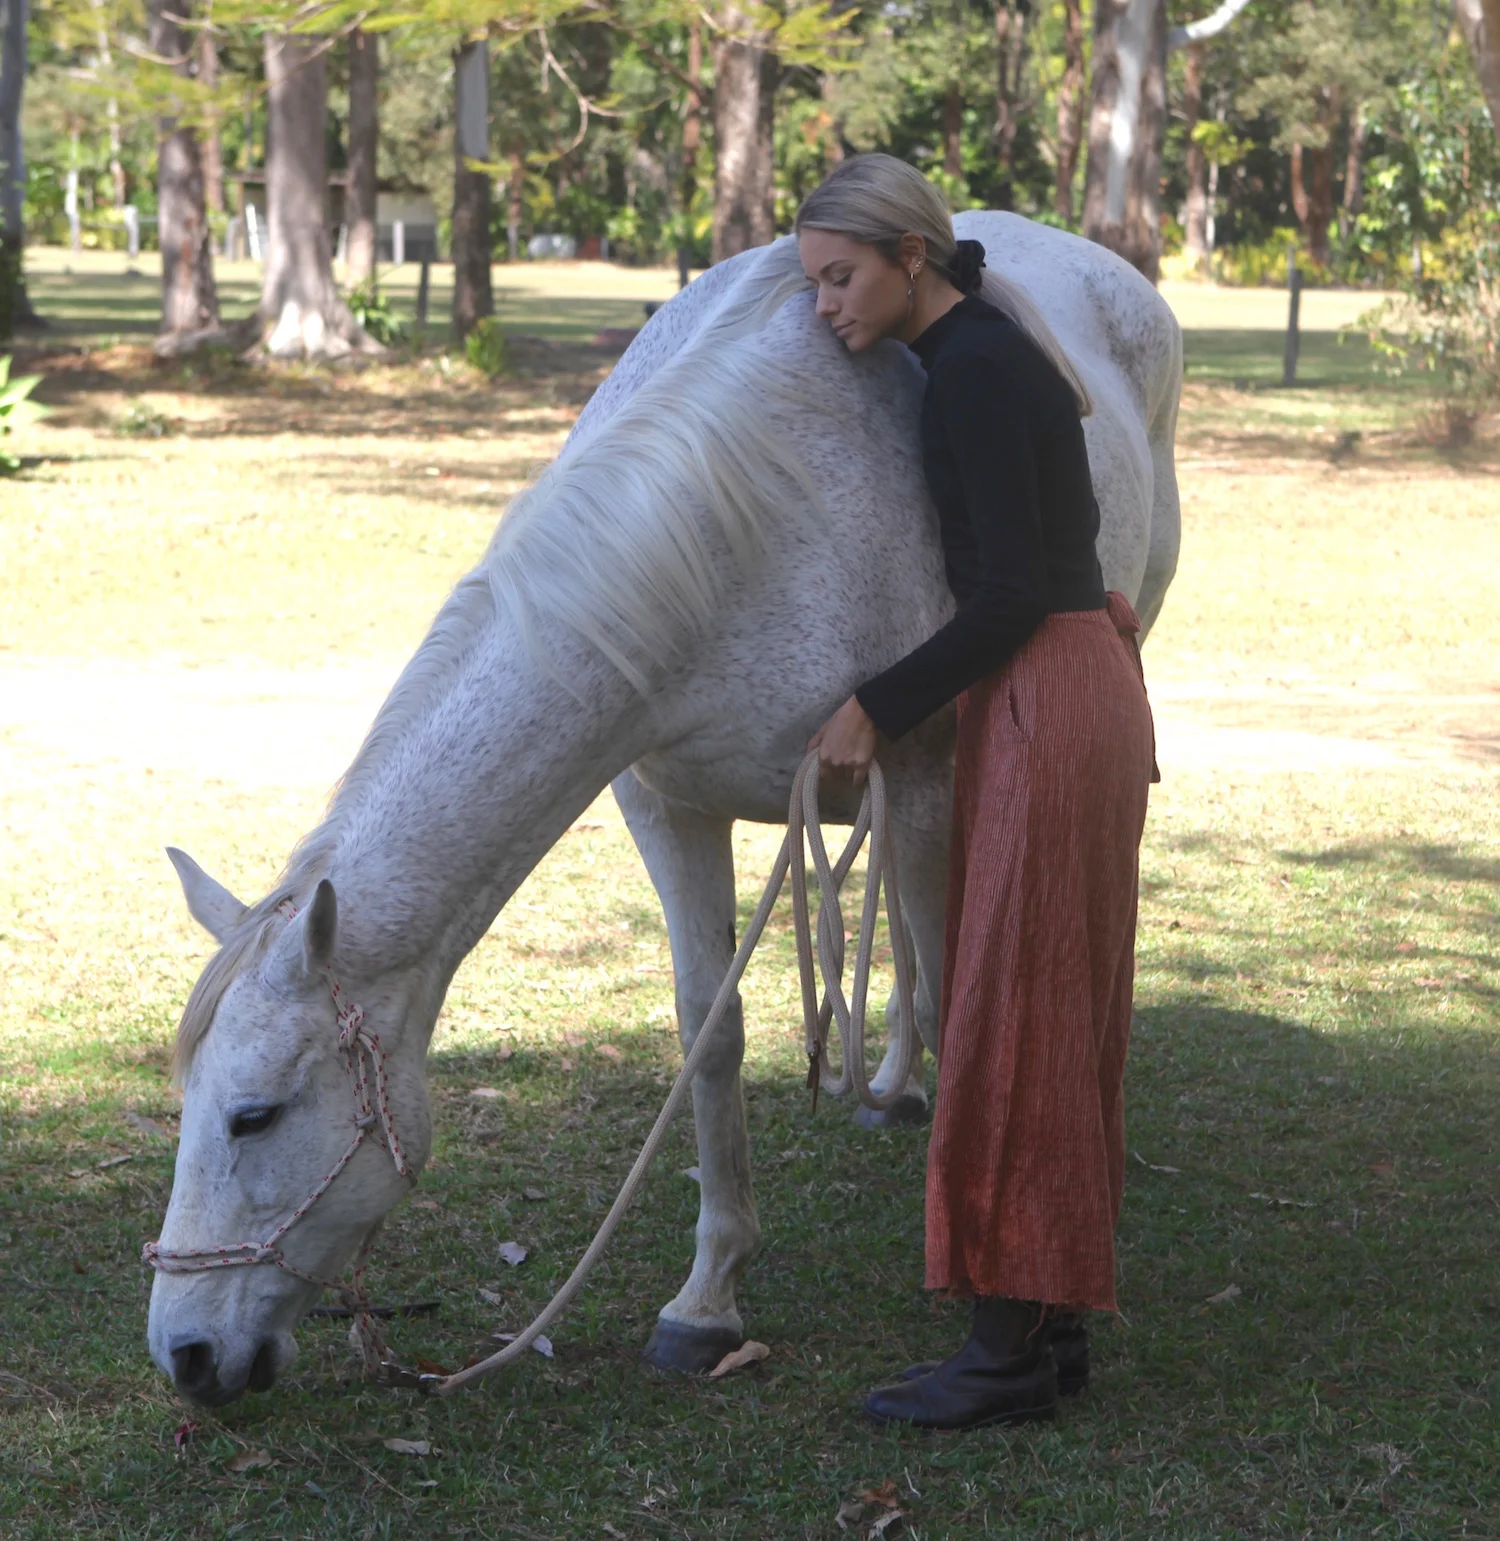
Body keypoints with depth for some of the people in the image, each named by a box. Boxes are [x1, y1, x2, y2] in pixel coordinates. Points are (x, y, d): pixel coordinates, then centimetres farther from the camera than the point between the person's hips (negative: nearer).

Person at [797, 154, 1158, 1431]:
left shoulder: (973, 369, -16)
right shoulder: (973, 351, 14)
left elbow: (1009, 597, -20)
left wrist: (880, 710, -14)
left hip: (1046, 704, -10)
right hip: (1080, 688, 10)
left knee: (1014, 1021, -5)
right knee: (1056, 1019, 13)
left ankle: (1015, 1349, 1)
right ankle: (1053, 1325, 20)